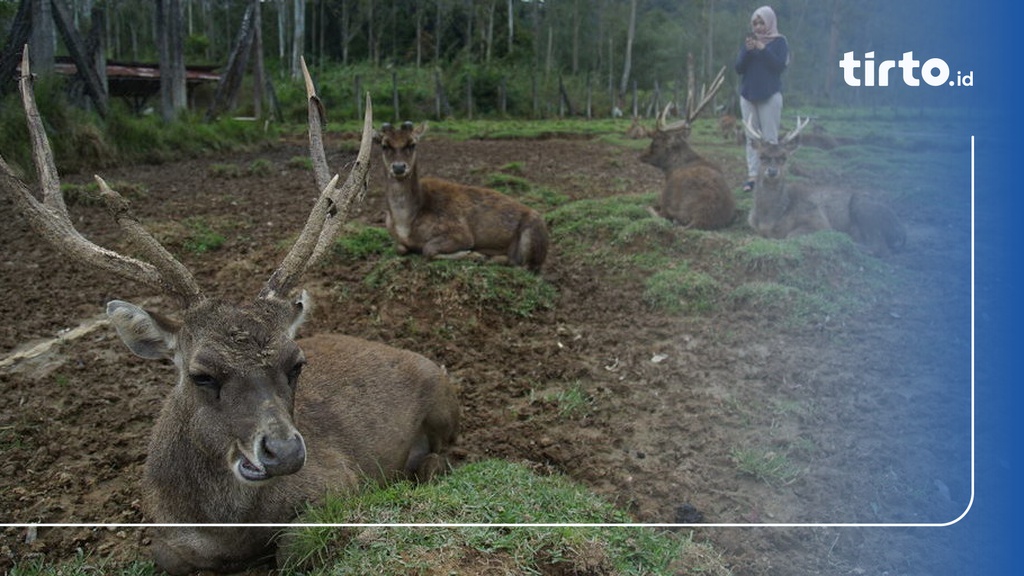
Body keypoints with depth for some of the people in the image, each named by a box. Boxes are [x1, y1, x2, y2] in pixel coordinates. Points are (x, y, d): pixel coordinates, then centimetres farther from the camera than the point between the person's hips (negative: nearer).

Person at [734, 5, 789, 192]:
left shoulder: (779, 41, 3)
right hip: (748, 95, 4)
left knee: (770, 137, -7)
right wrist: (747, 51, -11)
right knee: (752, 137, 1)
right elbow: (738, 68, 5)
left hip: (770, 95, -4)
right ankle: (752, 176, 0)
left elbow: (780, 66, -9)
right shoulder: (749, 41, 13)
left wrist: (764, 49, -15)